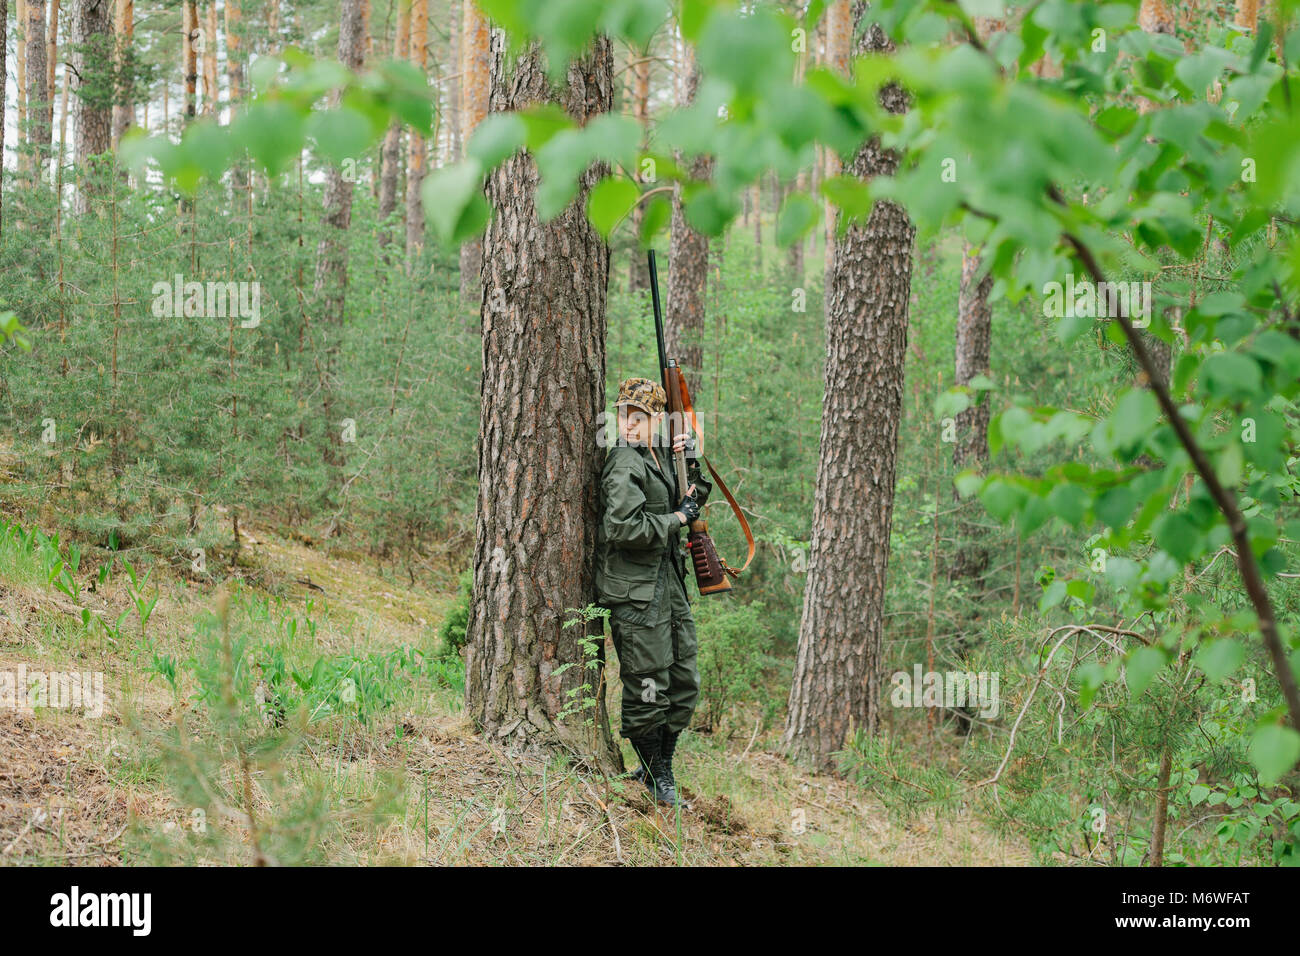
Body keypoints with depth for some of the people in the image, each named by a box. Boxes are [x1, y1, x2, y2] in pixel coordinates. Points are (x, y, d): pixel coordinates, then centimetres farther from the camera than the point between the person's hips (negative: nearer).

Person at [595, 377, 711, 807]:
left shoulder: (659, 455, 12)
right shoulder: (625, 464, -14)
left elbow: (691, 504, 24)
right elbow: (623, 528, -26)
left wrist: (692, 465, 6)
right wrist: (677, 518, -15)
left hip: (670, 581, 9)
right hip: (636, 590, -9)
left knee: (684, 683, 13)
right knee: (648, 690, -1)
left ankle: (662, 766, 26)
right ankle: (655, 776, 14)